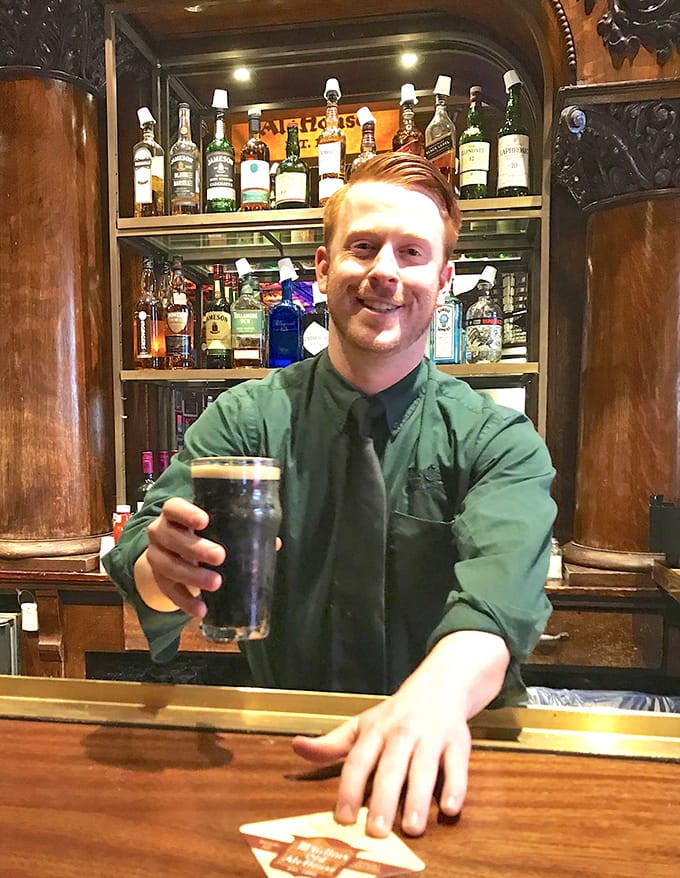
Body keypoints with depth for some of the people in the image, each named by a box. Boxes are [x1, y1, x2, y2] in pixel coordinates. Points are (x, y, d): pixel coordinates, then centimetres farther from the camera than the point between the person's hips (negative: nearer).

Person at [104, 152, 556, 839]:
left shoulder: (499, 441, -6)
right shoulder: (245, 419, -2)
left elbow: (501, 585, -23)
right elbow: (142, 548, -11)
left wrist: (438, 694, -42)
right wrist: (165, 568, -34)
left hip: (442, 759, 1)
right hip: (281, 748, 1)